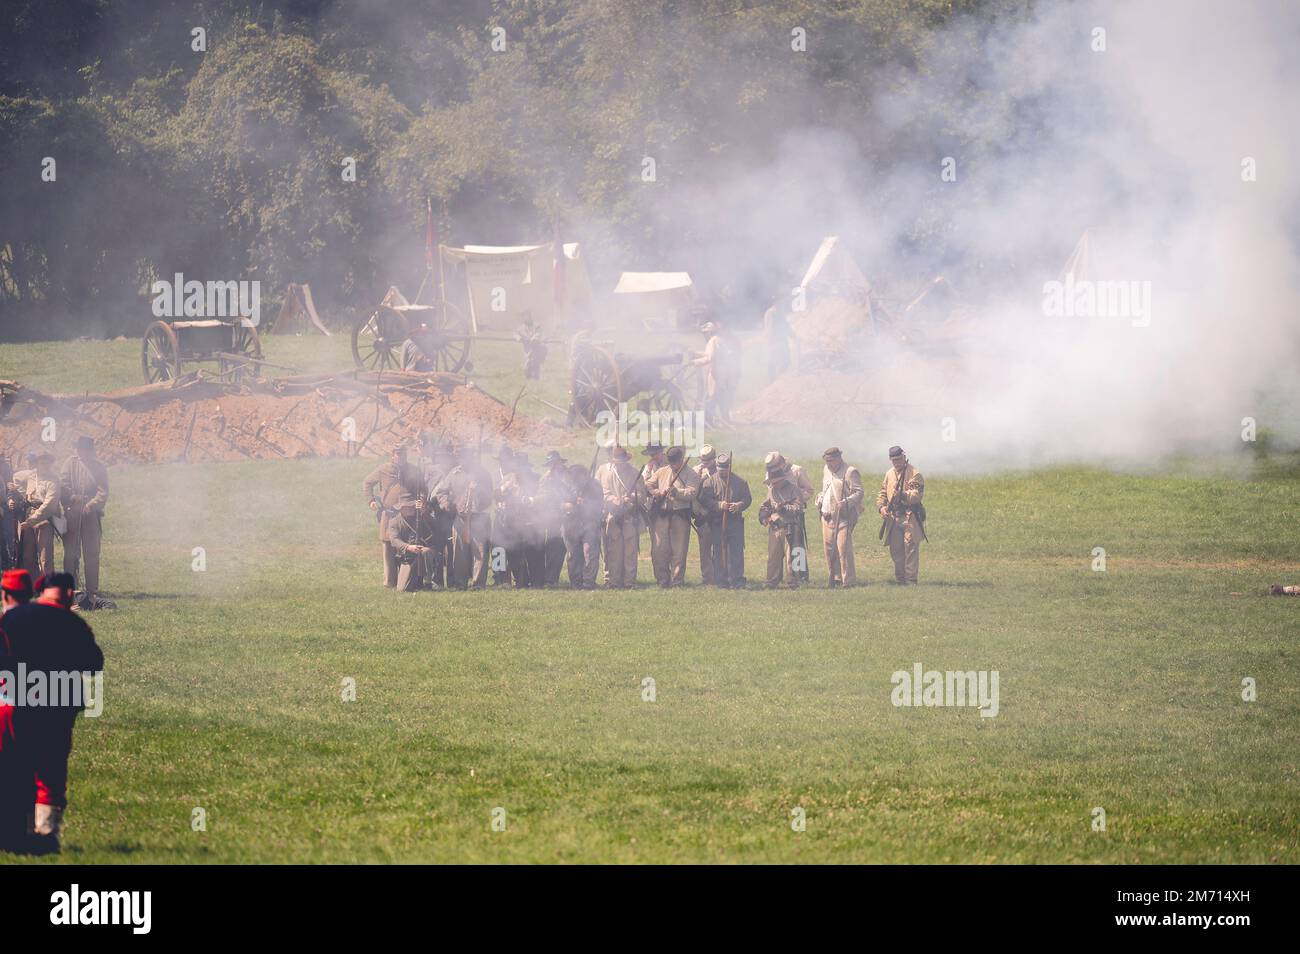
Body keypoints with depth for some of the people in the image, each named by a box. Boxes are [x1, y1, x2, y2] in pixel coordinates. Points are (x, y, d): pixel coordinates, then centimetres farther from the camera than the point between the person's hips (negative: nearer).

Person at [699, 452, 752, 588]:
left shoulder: (739, 481, 8)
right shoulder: (710, 481, 4)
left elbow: (747, 498, 7)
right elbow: (704, 500, -4)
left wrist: (739, 505, -14)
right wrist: (719, 505, -19)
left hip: (735, 520, 1)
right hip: (717, 521, -1)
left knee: (736, 552, -4)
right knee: (719, 553, 1)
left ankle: (737, 581, -2)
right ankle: (722, 581, 6)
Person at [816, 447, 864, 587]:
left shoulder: (850, 472, -8)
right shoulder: (826, 470, 17)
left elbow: (858, 493, -14)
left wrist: (846, 502, -28)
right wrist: (819, 501, 12)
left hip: (843, 517, -8)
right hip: (827, 516, 8)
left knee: (843, 547, -13)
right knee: (829, 547, 9)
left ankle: (849, 580, -11)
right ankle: (835, 578, 19)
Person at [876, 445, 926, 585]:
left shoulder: (914, 474, -6)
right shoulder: (889, 474, 15)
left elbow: (917, 495, -16)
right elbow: (882, 493, 18)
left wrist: (903, 495, -32)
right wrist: (882, 506, 0)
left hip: (911, 518, -6)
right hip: (893, 518, 6)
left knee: (911, 548, -8)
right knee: (895, 550, 8)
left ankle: (911, 579, -5)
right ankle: (899, 579, 16)